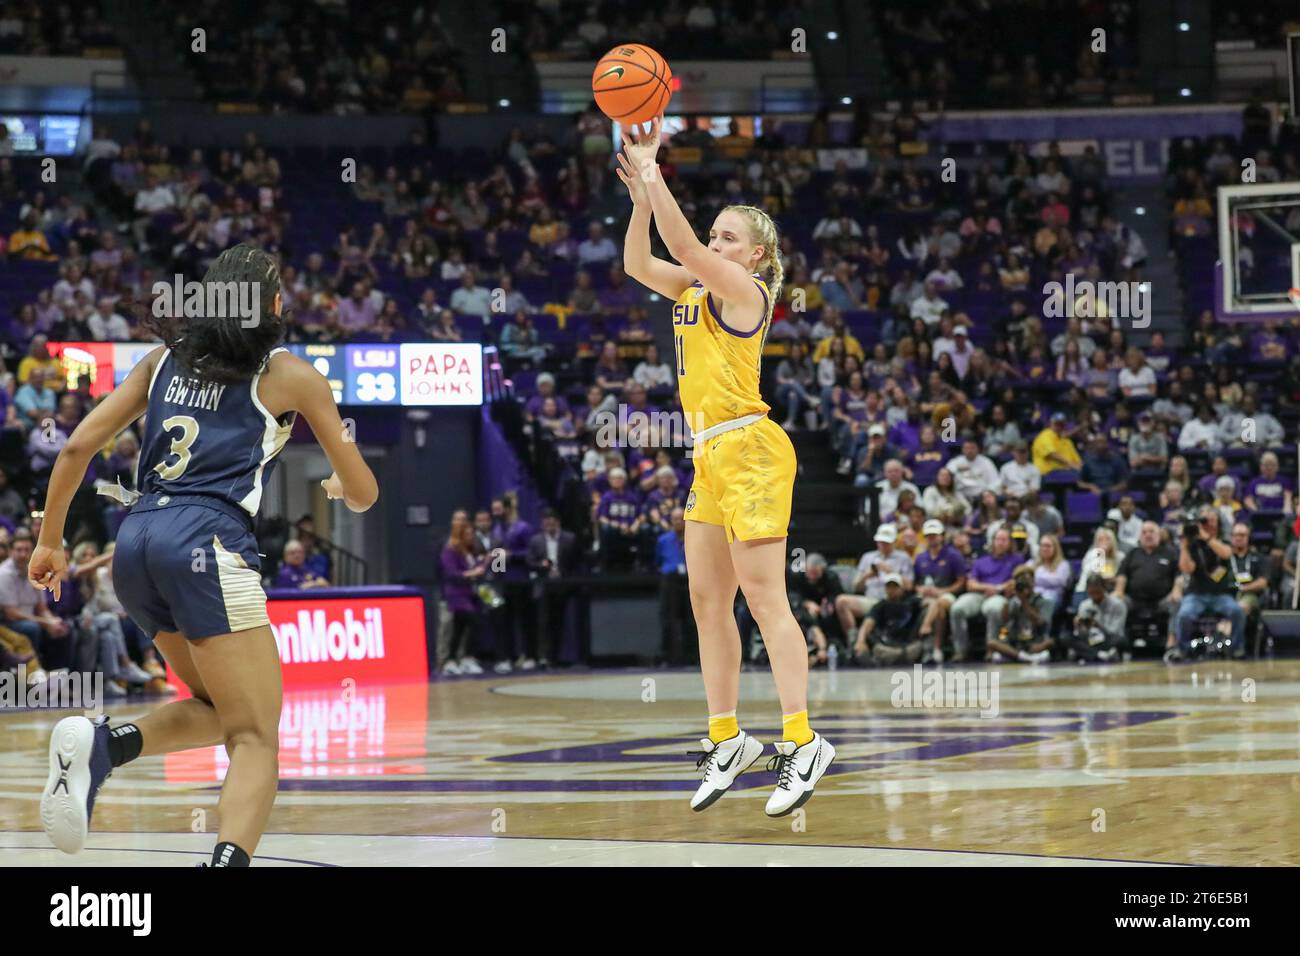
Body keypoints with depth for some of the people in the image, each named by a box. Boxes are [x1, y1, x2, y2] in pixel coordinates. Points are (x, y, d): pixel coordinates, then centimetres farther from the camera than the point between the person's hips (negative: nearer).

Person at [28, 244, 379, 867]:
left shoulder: (165, 360, 20)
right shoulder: (290, 374, 9)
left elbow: (78, 447, 14)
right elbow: (363, 493, 14)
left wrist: (50, 541, 22)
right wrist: (337, 487, 37)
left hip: (136, 542, 6)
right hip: (207, 542, -6)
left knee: (222, 711, 22)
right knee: (257, 741, -7)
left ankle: (100, 745, -5)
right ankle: (227, 861, -35)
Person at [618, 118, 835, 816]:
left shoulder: (744, 287, -8)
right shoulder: (696, 288, 15)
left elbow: (682, 247, -18)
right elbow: (637, 264, 11)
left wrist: (650, 172, -13)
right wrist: (641, 189, 2)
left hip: (749, 449, -9)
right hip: (711, 454, 9)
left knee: (764, 599, -12)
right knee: (708, 601, 9)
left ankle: (802, 743, -13)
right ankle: (725, 740, 16)